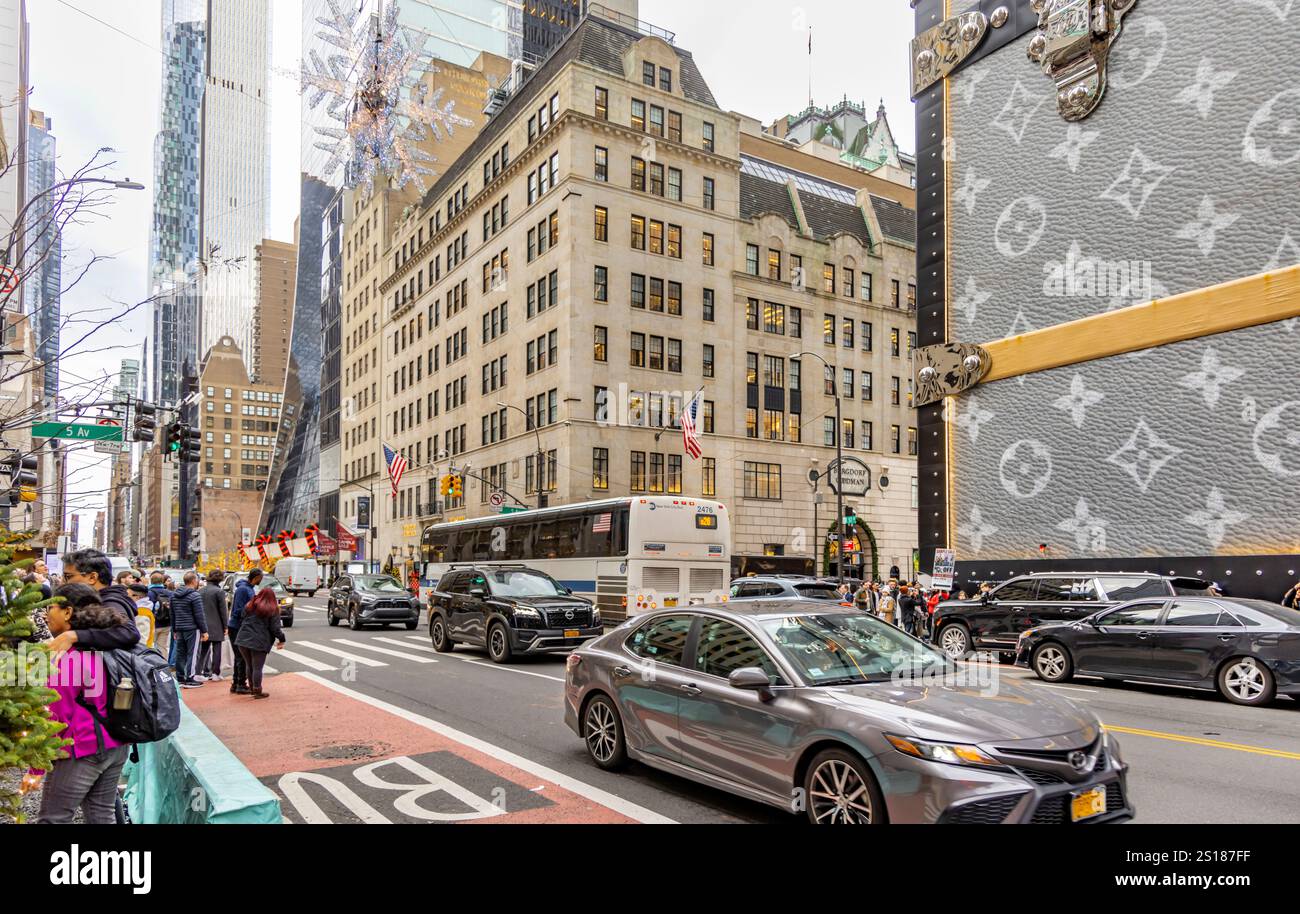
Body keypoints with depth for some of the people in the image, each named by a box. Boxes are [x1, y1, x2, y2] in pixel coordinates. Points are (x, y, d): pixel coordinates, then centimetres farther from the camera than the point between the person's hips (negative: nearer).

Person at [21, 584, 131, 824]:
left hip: (83, 751, -8)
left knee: (52, 819, 5)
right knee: (101, 815, 14)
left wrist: (36, 769, -9)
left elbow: (55, 717, -15)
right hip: (117, 746, 8)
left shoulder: (67, 657, -17)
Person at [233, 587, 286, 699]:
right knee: (257, 667, 1)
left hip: (243, 639, 5)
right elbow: (275, 628, -5)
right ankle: (257, 691, 7)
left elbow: (241, 621, 17)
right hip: (259, 643, -5)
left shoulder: (250, 606, 14)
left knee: (249, 665, 17)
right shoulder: (272, 610, -1)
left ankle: (252, 688, 28)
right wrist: (281, 639, 7)